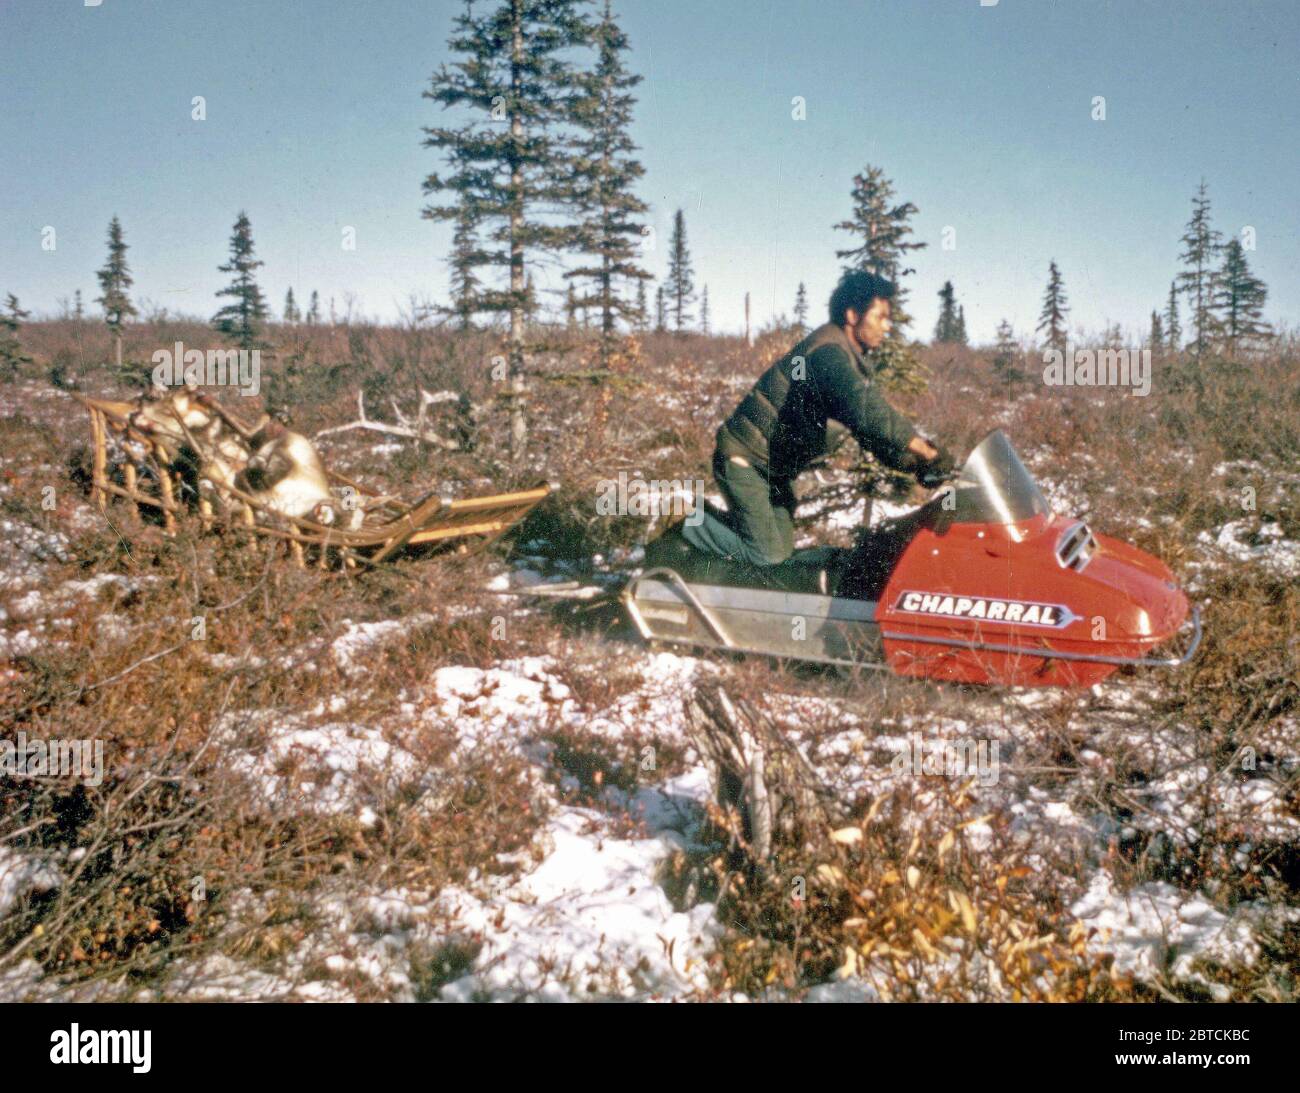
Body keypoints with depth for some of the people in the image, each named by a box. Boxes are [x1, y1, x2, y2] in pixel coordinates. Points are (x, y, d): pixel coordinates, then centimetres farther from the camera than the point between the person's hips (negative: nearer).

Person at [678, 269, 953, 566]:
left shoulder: (852, 362, 9)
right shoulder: (829, 352, -24)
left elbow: (871, 429, 9)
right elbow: (867, 412, -38)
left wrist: (914, 464, -5)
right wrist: (928, 452, -34)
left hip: (776, 470, 10)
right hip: (744, 460, -10)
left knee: (782, 549, 12)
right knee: (767, 554, -13)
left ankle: (710, 520, 25)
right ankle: (692, 527, 5)